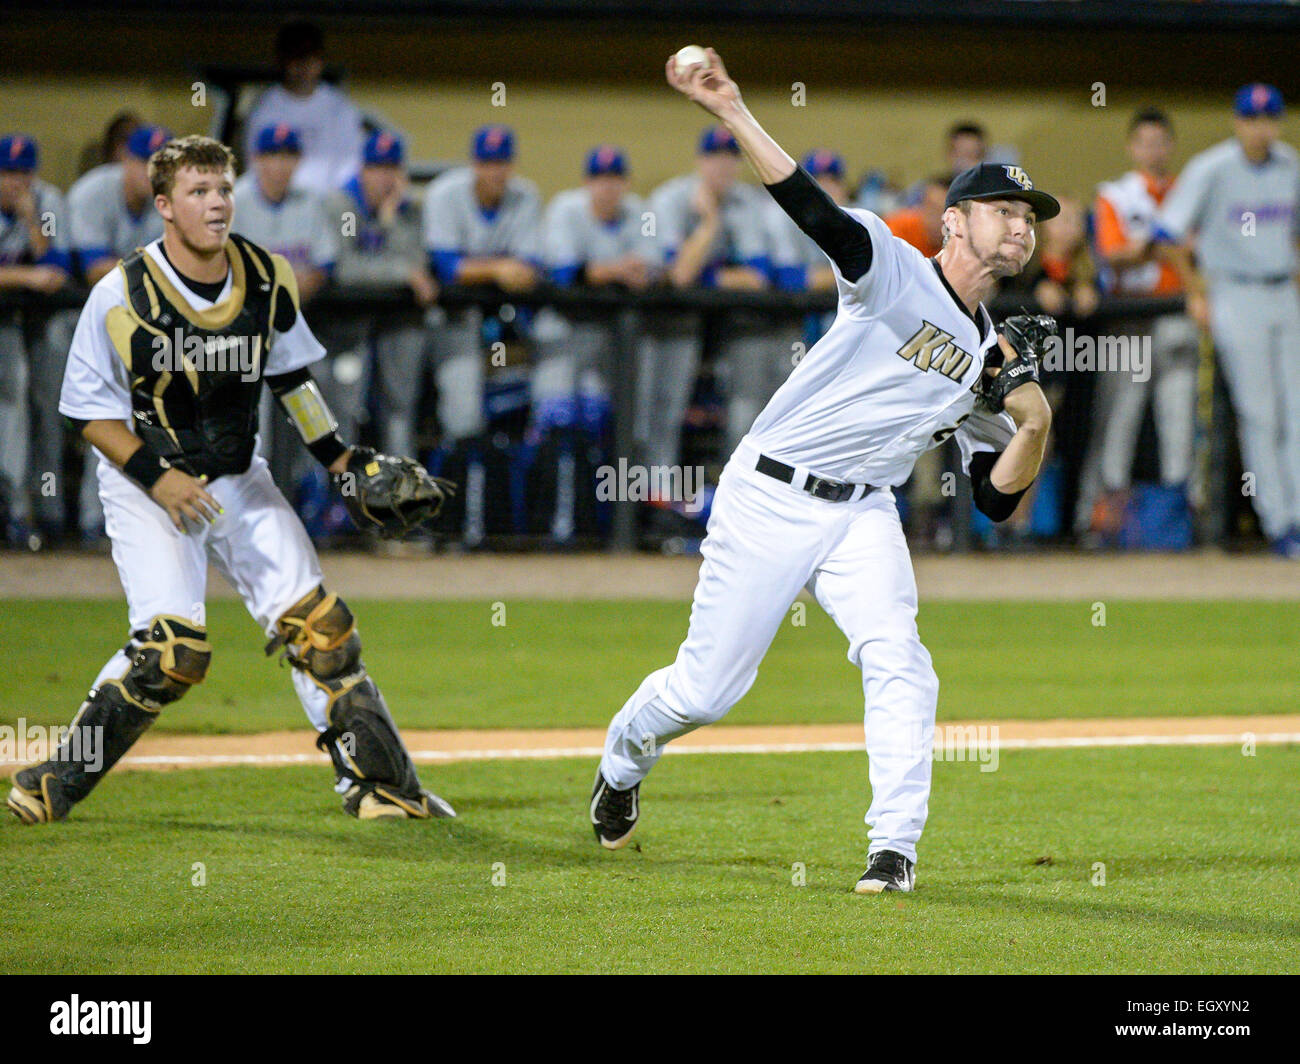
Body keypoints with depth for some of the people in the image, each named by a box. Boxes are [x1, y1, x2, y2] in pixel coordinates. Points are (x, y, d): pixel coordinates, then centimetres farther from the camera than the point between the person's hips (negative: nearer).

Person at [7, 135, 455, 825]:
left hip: (239, 481, 5)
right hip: (145, 487, -5)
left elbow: (292, 377, 12)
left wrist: (342, 458, 6)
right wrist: (156, 478, -22)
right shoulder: (122, 297, -18)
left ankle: (379, 785, 8)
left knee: (317, 623, -2)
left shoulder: (268, 279, -4)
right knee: (173, 650, -19)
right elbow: (92, 413, -11)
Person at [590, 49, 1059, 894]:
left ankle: (895, 849, -19)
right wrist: (733, 112, -37)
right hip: (768, 498, -4)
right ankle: (623, 762, 34)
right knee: (705, 689, 2)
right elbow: (813, 208, -24)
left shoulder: (995, 359, 9)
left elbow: (998, 499, 9)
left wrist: (1034, 423, -10)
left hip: (861, 515, 4)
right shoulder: (892, 271, -8)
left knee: (897, 659, -22)